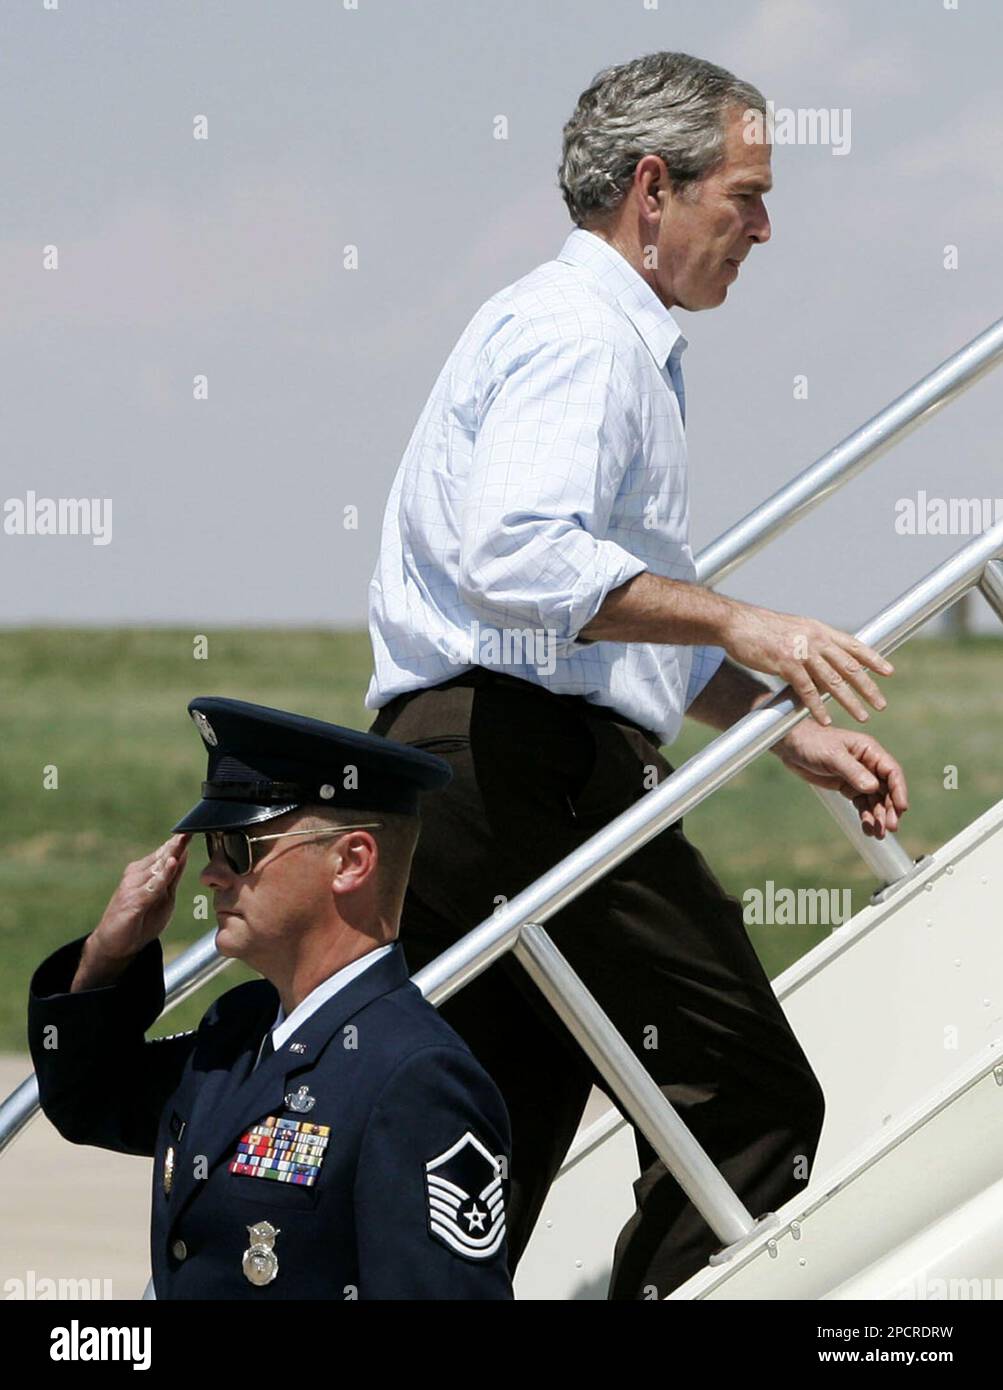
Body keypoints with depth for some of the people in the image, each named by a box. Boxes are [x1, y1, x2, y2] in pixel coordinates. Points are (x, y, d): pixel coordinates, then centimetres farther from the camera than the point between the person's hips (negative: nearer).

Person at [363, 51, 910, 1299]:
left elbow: (630, 619, 35)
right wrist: (736, 624, -22)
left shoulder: (616, 343, 28)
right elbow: (517, 560, -25)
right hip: (530, 766, -11)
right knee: (752, 1101, -11)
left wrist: (794, 734, 26)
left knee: (492, 1155, 10)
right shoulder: (576, 331, -8)